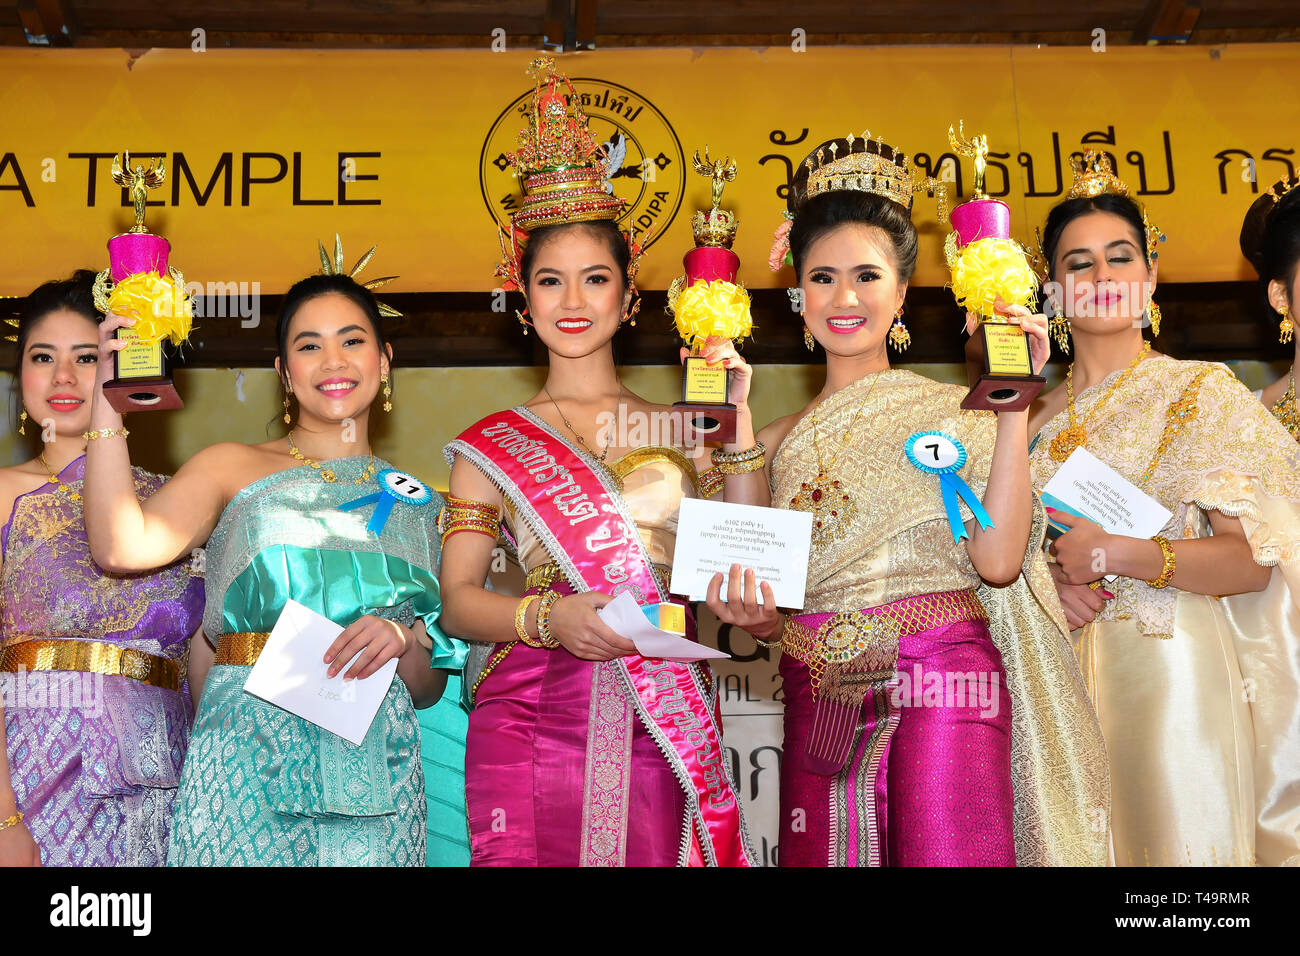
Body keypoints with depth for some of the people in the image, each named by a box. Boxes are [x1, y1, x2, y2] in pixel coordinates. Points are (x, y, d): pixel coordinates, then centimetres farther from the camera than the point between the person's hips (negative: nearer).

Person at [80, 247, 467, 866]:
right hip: (246, 761, -1)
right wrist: (108, 398, -12)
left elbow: (429, 689, 13)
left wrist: (405, 636, -8)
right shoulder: (233, 468, 9)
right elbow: (122, 547, -12)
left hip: (372, 766, 2)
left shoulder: (415, 502, 14)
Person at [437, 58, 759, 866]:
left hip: (662, 731, 1)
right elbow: (456, 597, 3)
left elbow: (745, 567, 3)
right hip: (532, 723, -1)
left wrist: (738, 423, -2)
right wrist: (548, 618, -15)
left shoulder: (679, 428, 10)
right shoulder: (492, 444, 8)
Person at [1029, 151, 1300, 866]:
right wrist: (1050, 577, -6)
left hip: (1171, 666, -3)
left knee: (1181, 839, -2)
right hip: (1062, 673, 3)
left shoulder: (1200, 391, 0)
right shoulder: (1040, 417, 11)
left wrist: (1116, 552, -16)